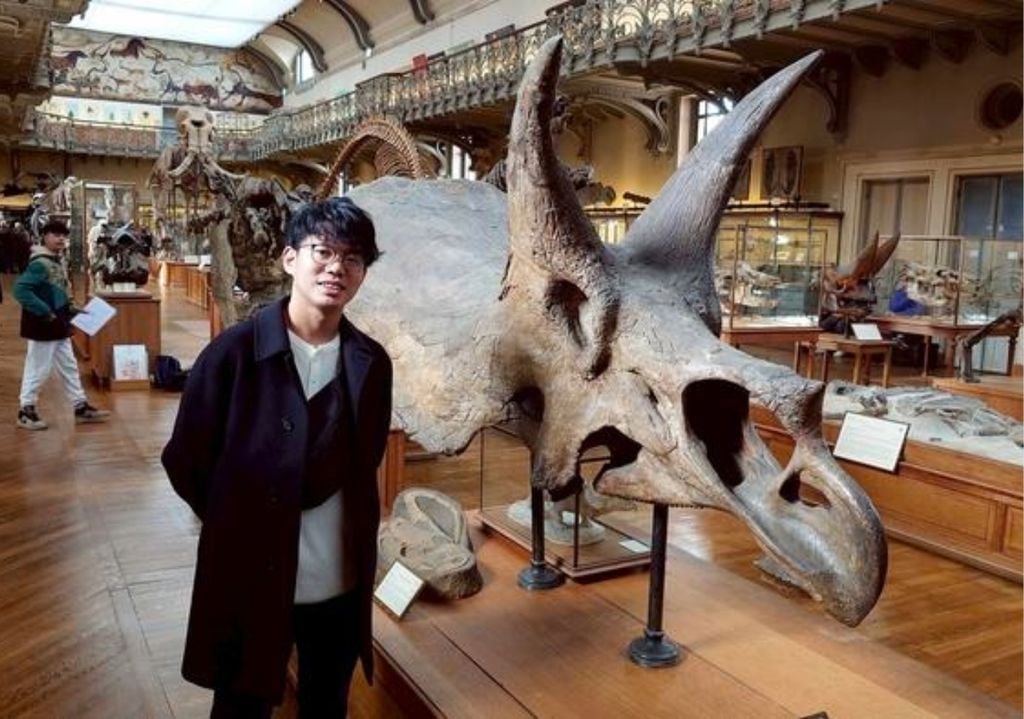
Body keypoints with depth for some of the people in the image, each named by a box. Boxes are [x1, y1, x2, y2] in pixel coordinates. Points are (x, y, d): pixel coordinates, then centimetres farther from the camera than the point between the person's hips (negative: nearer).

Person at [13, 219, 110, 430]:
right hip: (43, 326, -10)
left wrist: (69, 308, 9)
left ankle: (81, 407, 23)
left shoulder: (58, 262, 11)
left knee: (69, 367, 15)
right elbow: (21, 290, -26)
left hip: (58, 325, 10)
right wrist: (45, 312, -24)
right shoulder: (39, 263, -19)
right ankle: (26, 411, 13)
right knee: (38, 369, 1)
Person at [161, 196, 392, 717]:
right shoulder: (235, 351, -14)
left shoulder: (371, 362, -4)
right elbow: (185, 460, -4)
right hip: (249, 577, -2)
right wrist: (237, 521, 3)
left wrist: (351, 527, 5)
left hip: (342, 581, 3)